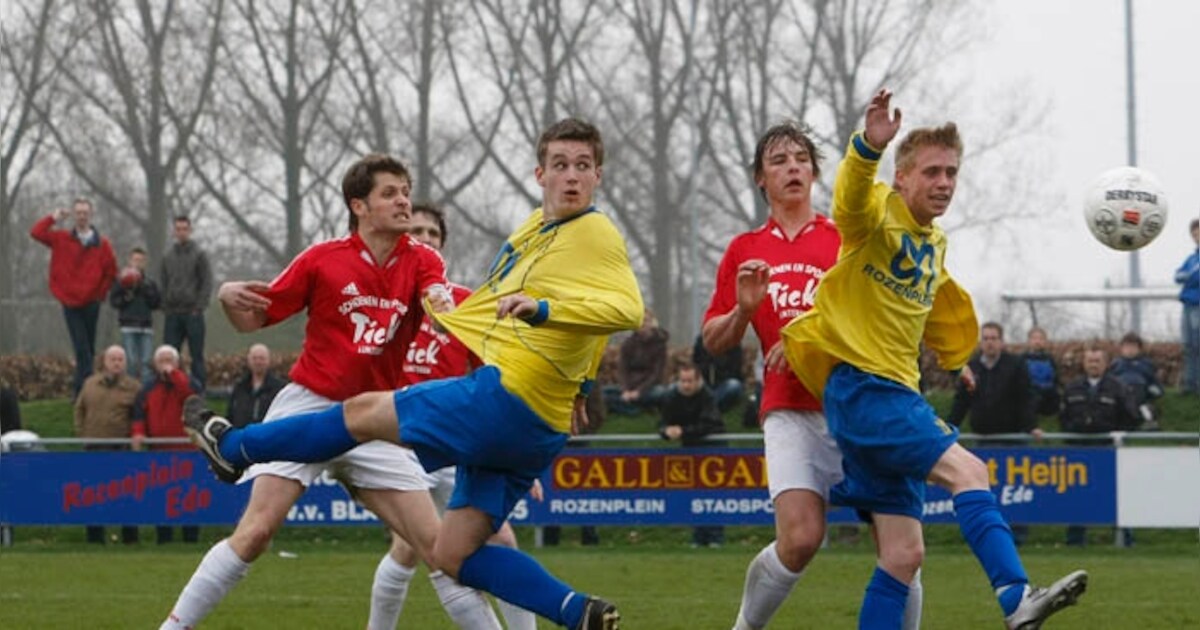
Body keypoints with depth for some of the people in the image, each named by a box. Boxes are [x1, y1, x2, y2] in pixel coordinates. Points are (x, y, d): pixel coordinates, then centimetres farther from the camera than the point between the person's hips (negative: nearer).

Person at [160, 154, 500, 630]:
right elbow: (252, 320, 4)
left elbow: (440, 306, -19)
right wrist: (227, 298, -18)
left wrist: (441, 301, -43)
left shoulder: (421, 262, 4)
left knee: (435, 543, -2)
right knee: (256, 531, -16)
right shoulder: (323, 260, -2)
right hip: (309, 407, -3)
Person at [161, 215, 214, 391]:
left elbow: (207, 283, -3)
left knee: (197, 355, -2)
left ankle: (199, 388, 0)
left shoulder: (199, 255, 1)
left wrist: (199, 307, -11)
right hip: (172, 315, 4)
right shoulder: (168, 256, 14)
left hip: (192, 313, -4)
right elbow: (164, 284, 16)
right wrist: (165, 307, 4)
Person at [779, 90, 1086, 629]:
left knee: (903, 554, 6)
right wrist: (870, 145, -52)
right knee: (966, 469, -26)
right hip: (861, 384, -9)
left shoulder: (935, 244, 17)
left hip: (898, 392, 9)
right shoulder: (879, 215, -8)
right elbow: (850, 199, -34)